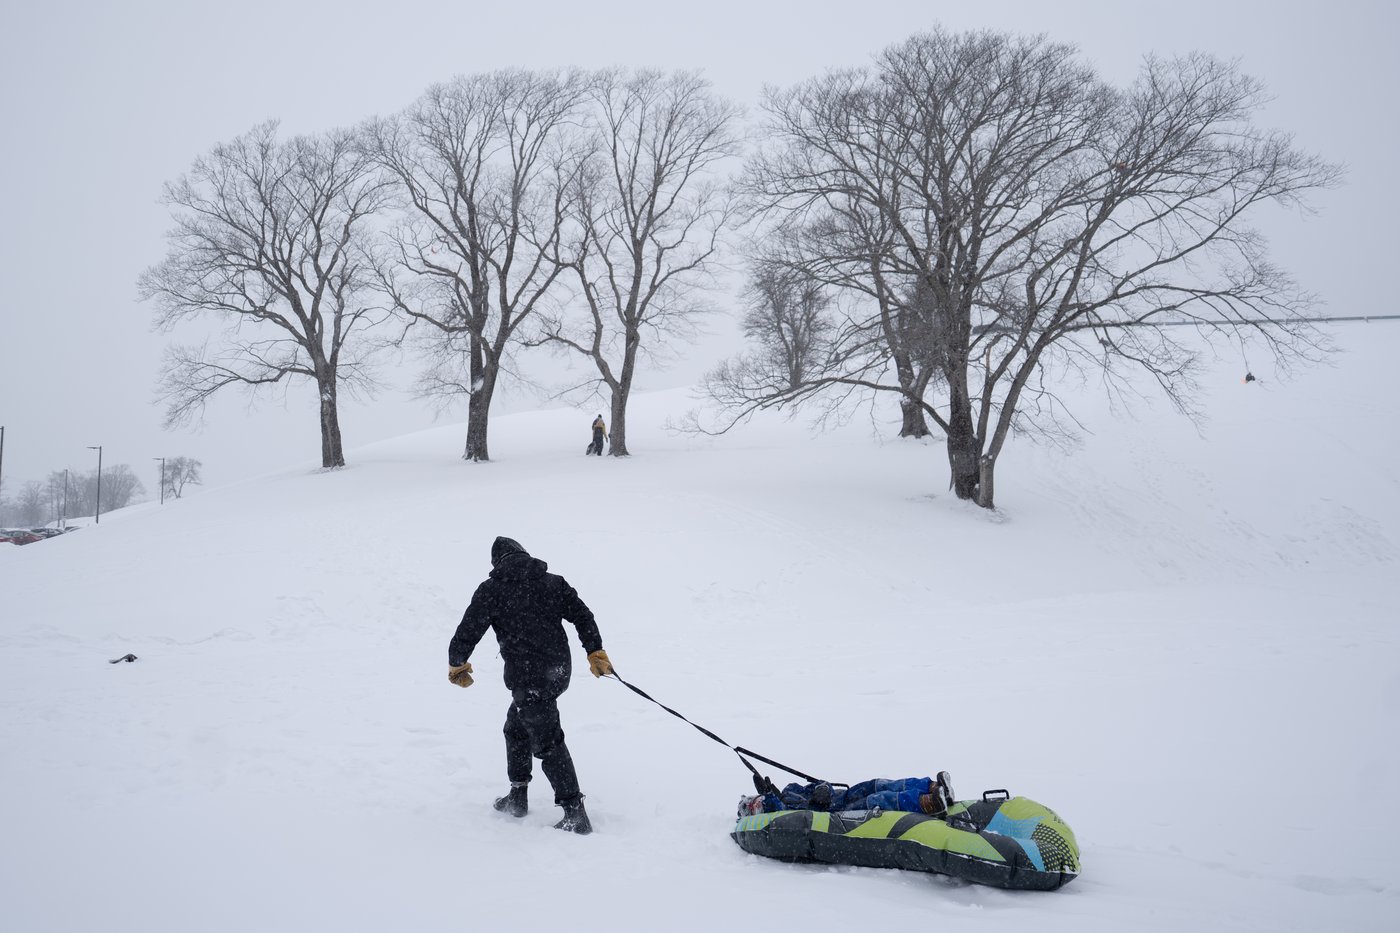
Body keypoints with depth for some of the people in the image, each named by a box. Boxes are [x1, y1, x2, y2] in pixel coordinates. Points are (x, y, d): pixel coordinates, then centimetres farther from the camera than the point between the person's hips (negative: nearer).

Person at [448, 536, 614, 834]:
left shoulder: (491, 589, -3)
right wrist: (595, 652, 14)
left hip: (527, 678, -6)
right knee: (516, 728, 25)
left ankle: (575, 814, -7)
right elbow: (582, 615, 6)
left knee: (548, 742, -3)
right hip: (559, 670, 7)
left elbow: (469, 629, -6)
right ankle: (518, 797, 33)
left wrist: (456, 664, 10)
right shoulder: (554, 583, 10)